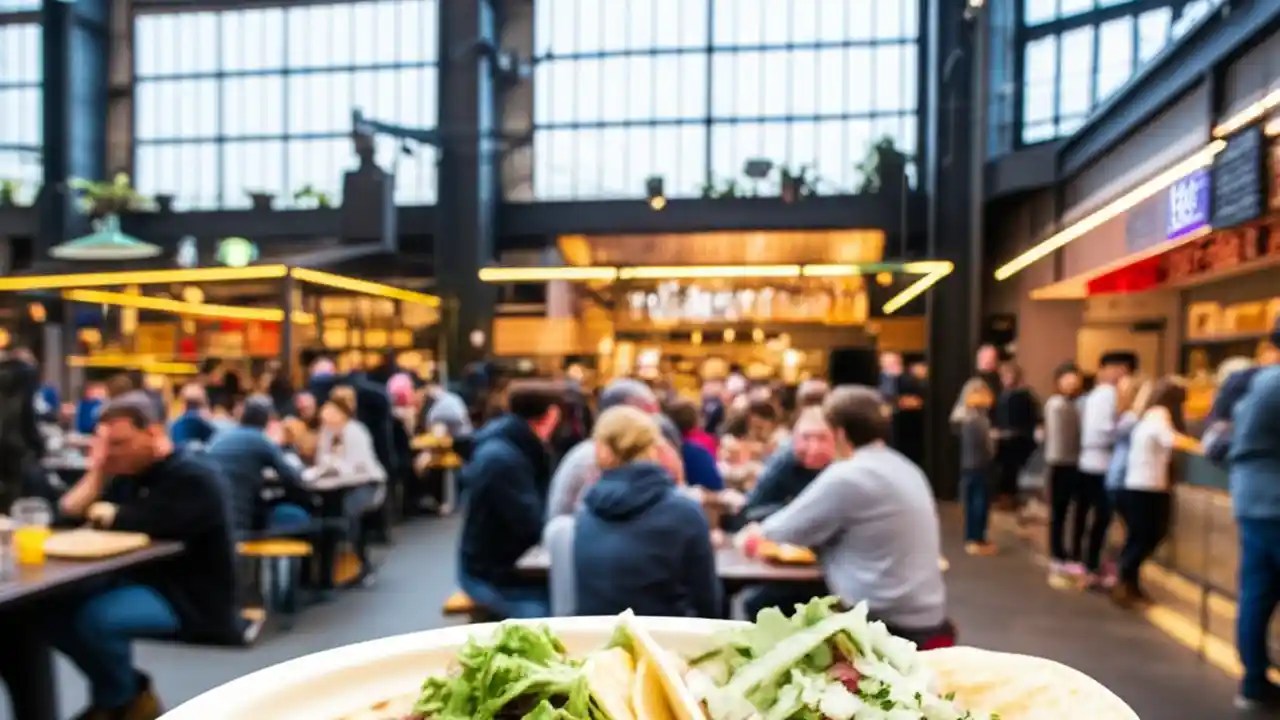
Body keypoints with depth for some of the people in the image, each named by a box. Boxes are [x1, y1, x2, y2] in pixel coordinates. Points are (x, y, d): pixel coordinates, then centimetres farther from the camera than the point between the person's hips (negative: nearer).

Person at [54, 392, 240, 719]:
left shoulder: (192, 478, -15)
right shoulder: (127, 475, 12)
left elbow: (145, 525, -29)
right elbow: (68, 514, 7)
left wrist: (102, 512, -8)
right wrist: (98, 470, -5)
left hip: (191, 600, -9)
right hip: (140, 584, 9)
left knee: (95, 616, -28)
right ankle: (116, 689, 12)